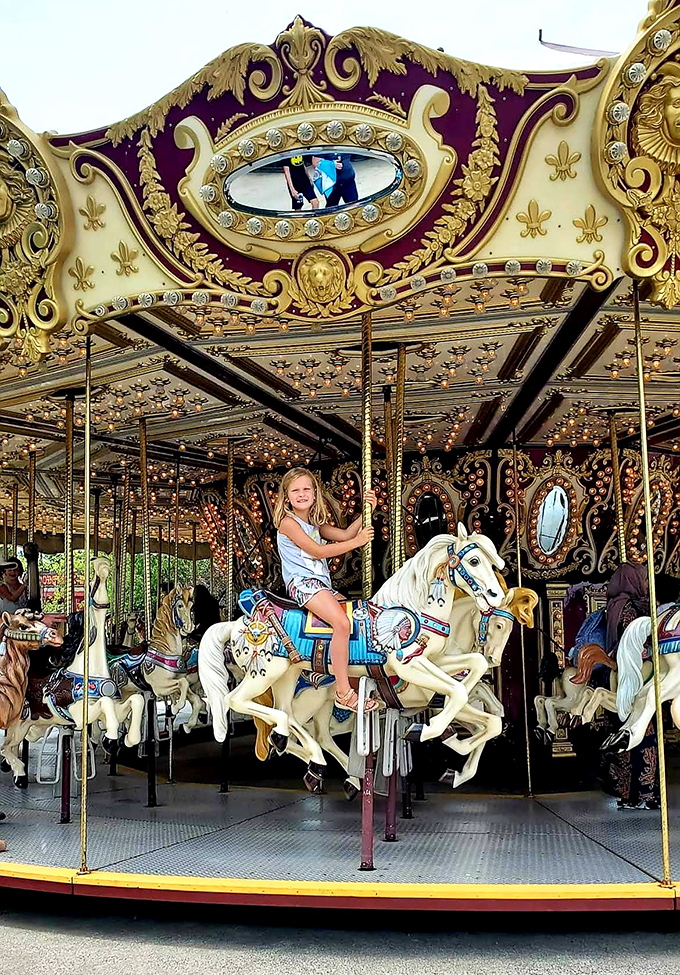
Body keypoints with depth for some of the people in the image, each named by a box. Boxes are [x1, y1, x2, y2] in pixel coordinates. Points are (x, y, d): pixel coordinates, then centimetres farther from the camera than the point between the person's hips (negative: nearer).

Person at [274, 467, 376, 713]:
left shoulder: (315, 524, 21)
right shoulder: (288, 522, -5)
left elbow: (344, 534, 12)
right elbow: (317, 551, -12)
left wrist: (366, 512, 0)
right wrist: (356, 542, -10)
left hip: (322, 584, 9)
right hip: (301, 582, -9)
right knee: (341, 623, -27)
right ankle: (343, 692, -25)